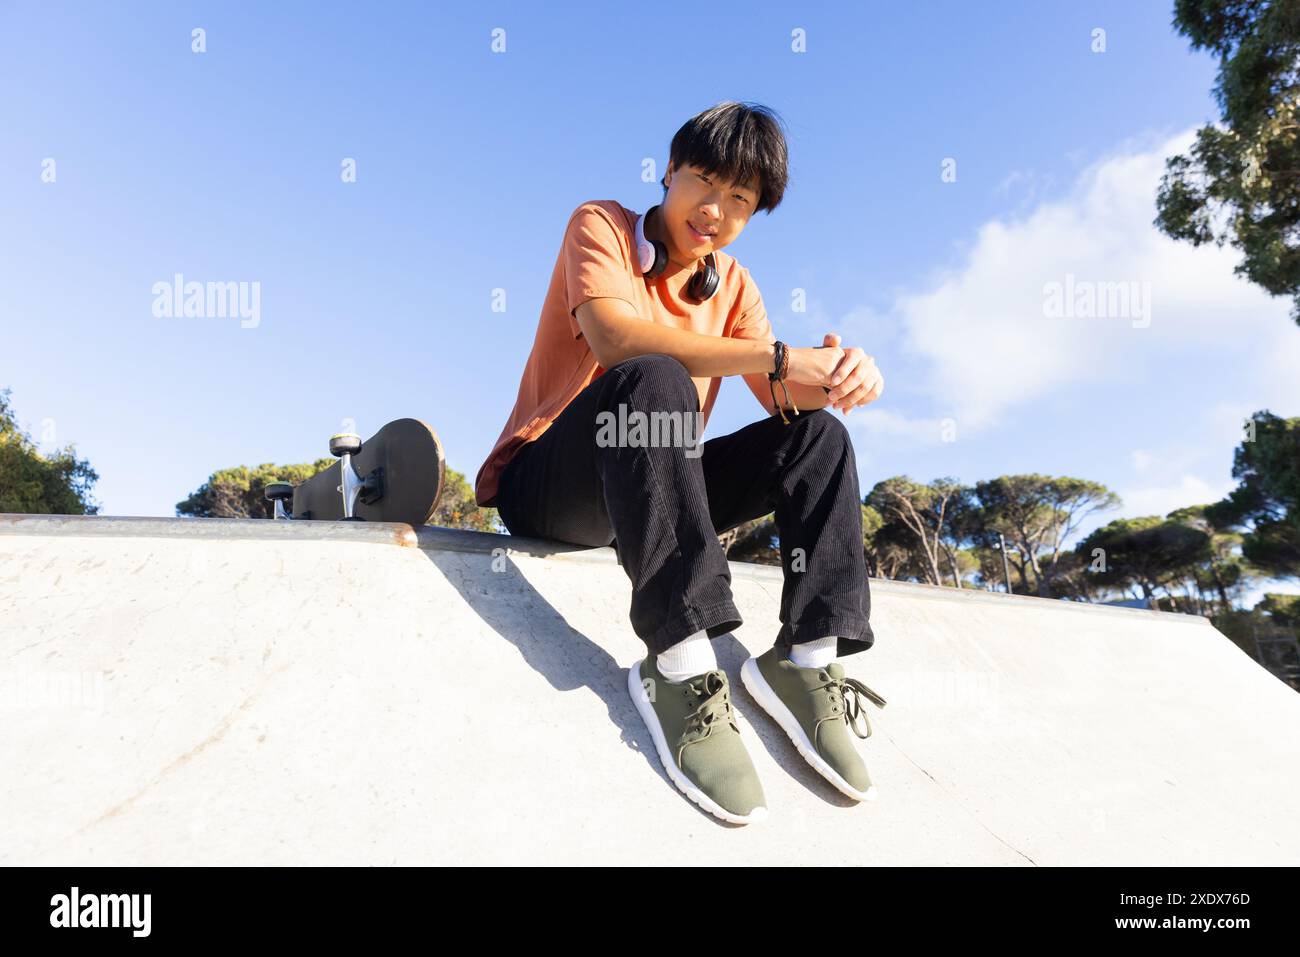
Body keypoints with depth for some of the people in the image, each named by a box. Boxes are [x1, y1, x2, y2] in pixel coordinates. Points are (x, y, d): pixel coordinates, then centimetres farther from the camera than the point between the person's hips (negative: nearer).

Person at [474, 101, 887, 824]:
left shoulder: (733, 285, 12)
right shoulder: (600, 225, -5)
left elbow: (786, 399, -1)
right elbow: (614, 337, -27)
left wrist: (839, 377, -26)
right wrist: (775, 357, -29)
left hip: (649, 491, 6)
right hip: (542, 485, -5)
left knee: (819, 435, -8)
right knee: (653, 380, -34)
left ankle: (808, 658, -18)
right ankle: (680, 663, -37)